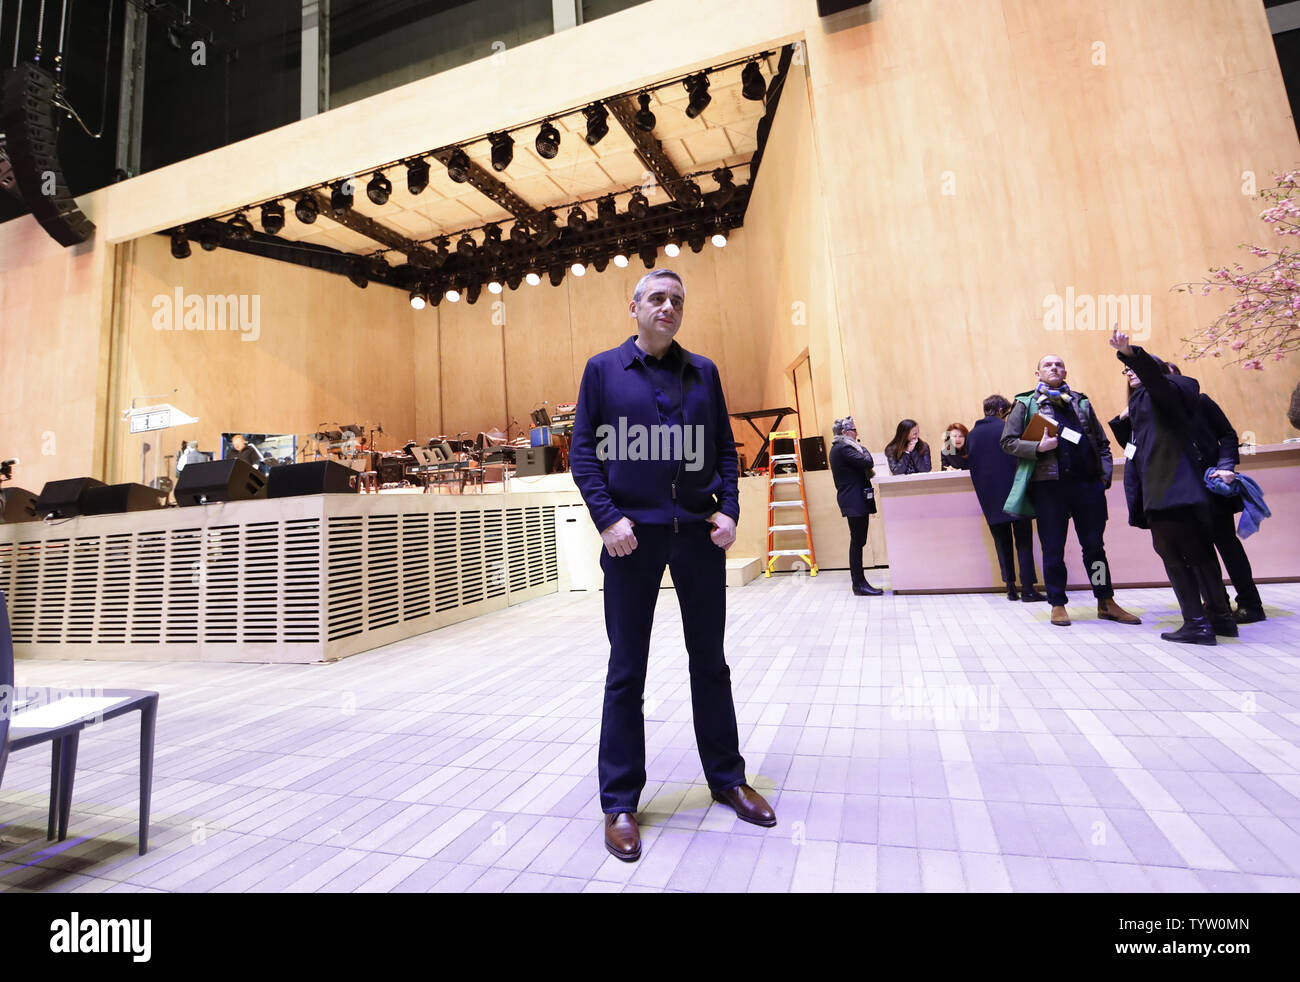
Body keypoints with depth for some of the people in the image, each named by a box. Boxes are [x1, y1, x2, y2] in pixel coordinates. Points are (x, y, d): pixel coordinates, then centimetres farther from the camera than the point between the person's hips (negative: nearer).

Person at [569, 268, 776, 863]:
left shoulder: (703, 372, 12)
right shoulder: (603, 369, 5)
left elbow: (725, 449, 11)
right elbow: (582, 450, -1)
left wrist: (728, 510, -2)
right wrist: (607, 518, -12)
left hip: (699, 534, 3)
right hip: (632, 536, -2)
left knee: (709, 662, 14)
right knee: (627, 671, 6)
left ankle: (727, 778, 34)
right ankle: (619, 802, 22)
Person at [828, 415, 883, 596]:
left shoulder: (838, 448, 18)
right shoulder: (843, 448, -14)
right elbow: (867, 462, -19)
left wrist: (867, 472, 6)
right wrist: (863, 449, -2)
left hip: (853, 501, 11)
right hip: (855, 502, -11)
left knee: (857, 542, 12)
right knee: (857, 542, -6)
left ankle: (859, 582, 18)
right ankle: (859, 584, 0)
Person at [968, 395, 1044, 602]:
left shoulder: (972, 435, 6)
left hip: (989, 499, 4)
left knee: (1002, 542, 11)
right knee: (1023, 541, 3)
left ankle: (1011, 587, 12)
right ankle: (1027, 588, 2)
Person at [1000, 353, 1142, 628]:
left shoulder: (1082, 402, 17)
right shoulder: (1026, 404, 6)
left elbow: (1102, 442, 18)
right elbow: (1008, 442, 0)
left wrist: (1105, 474, 5)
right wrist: (1038, 447, -15)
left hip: (1088, 482, 4)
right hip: (1048, 484, -3)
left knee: (1095, 545, 9)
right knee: (1053, 549, 3)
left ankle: (1106, 602, 21)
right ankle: (1058, 605, 13)